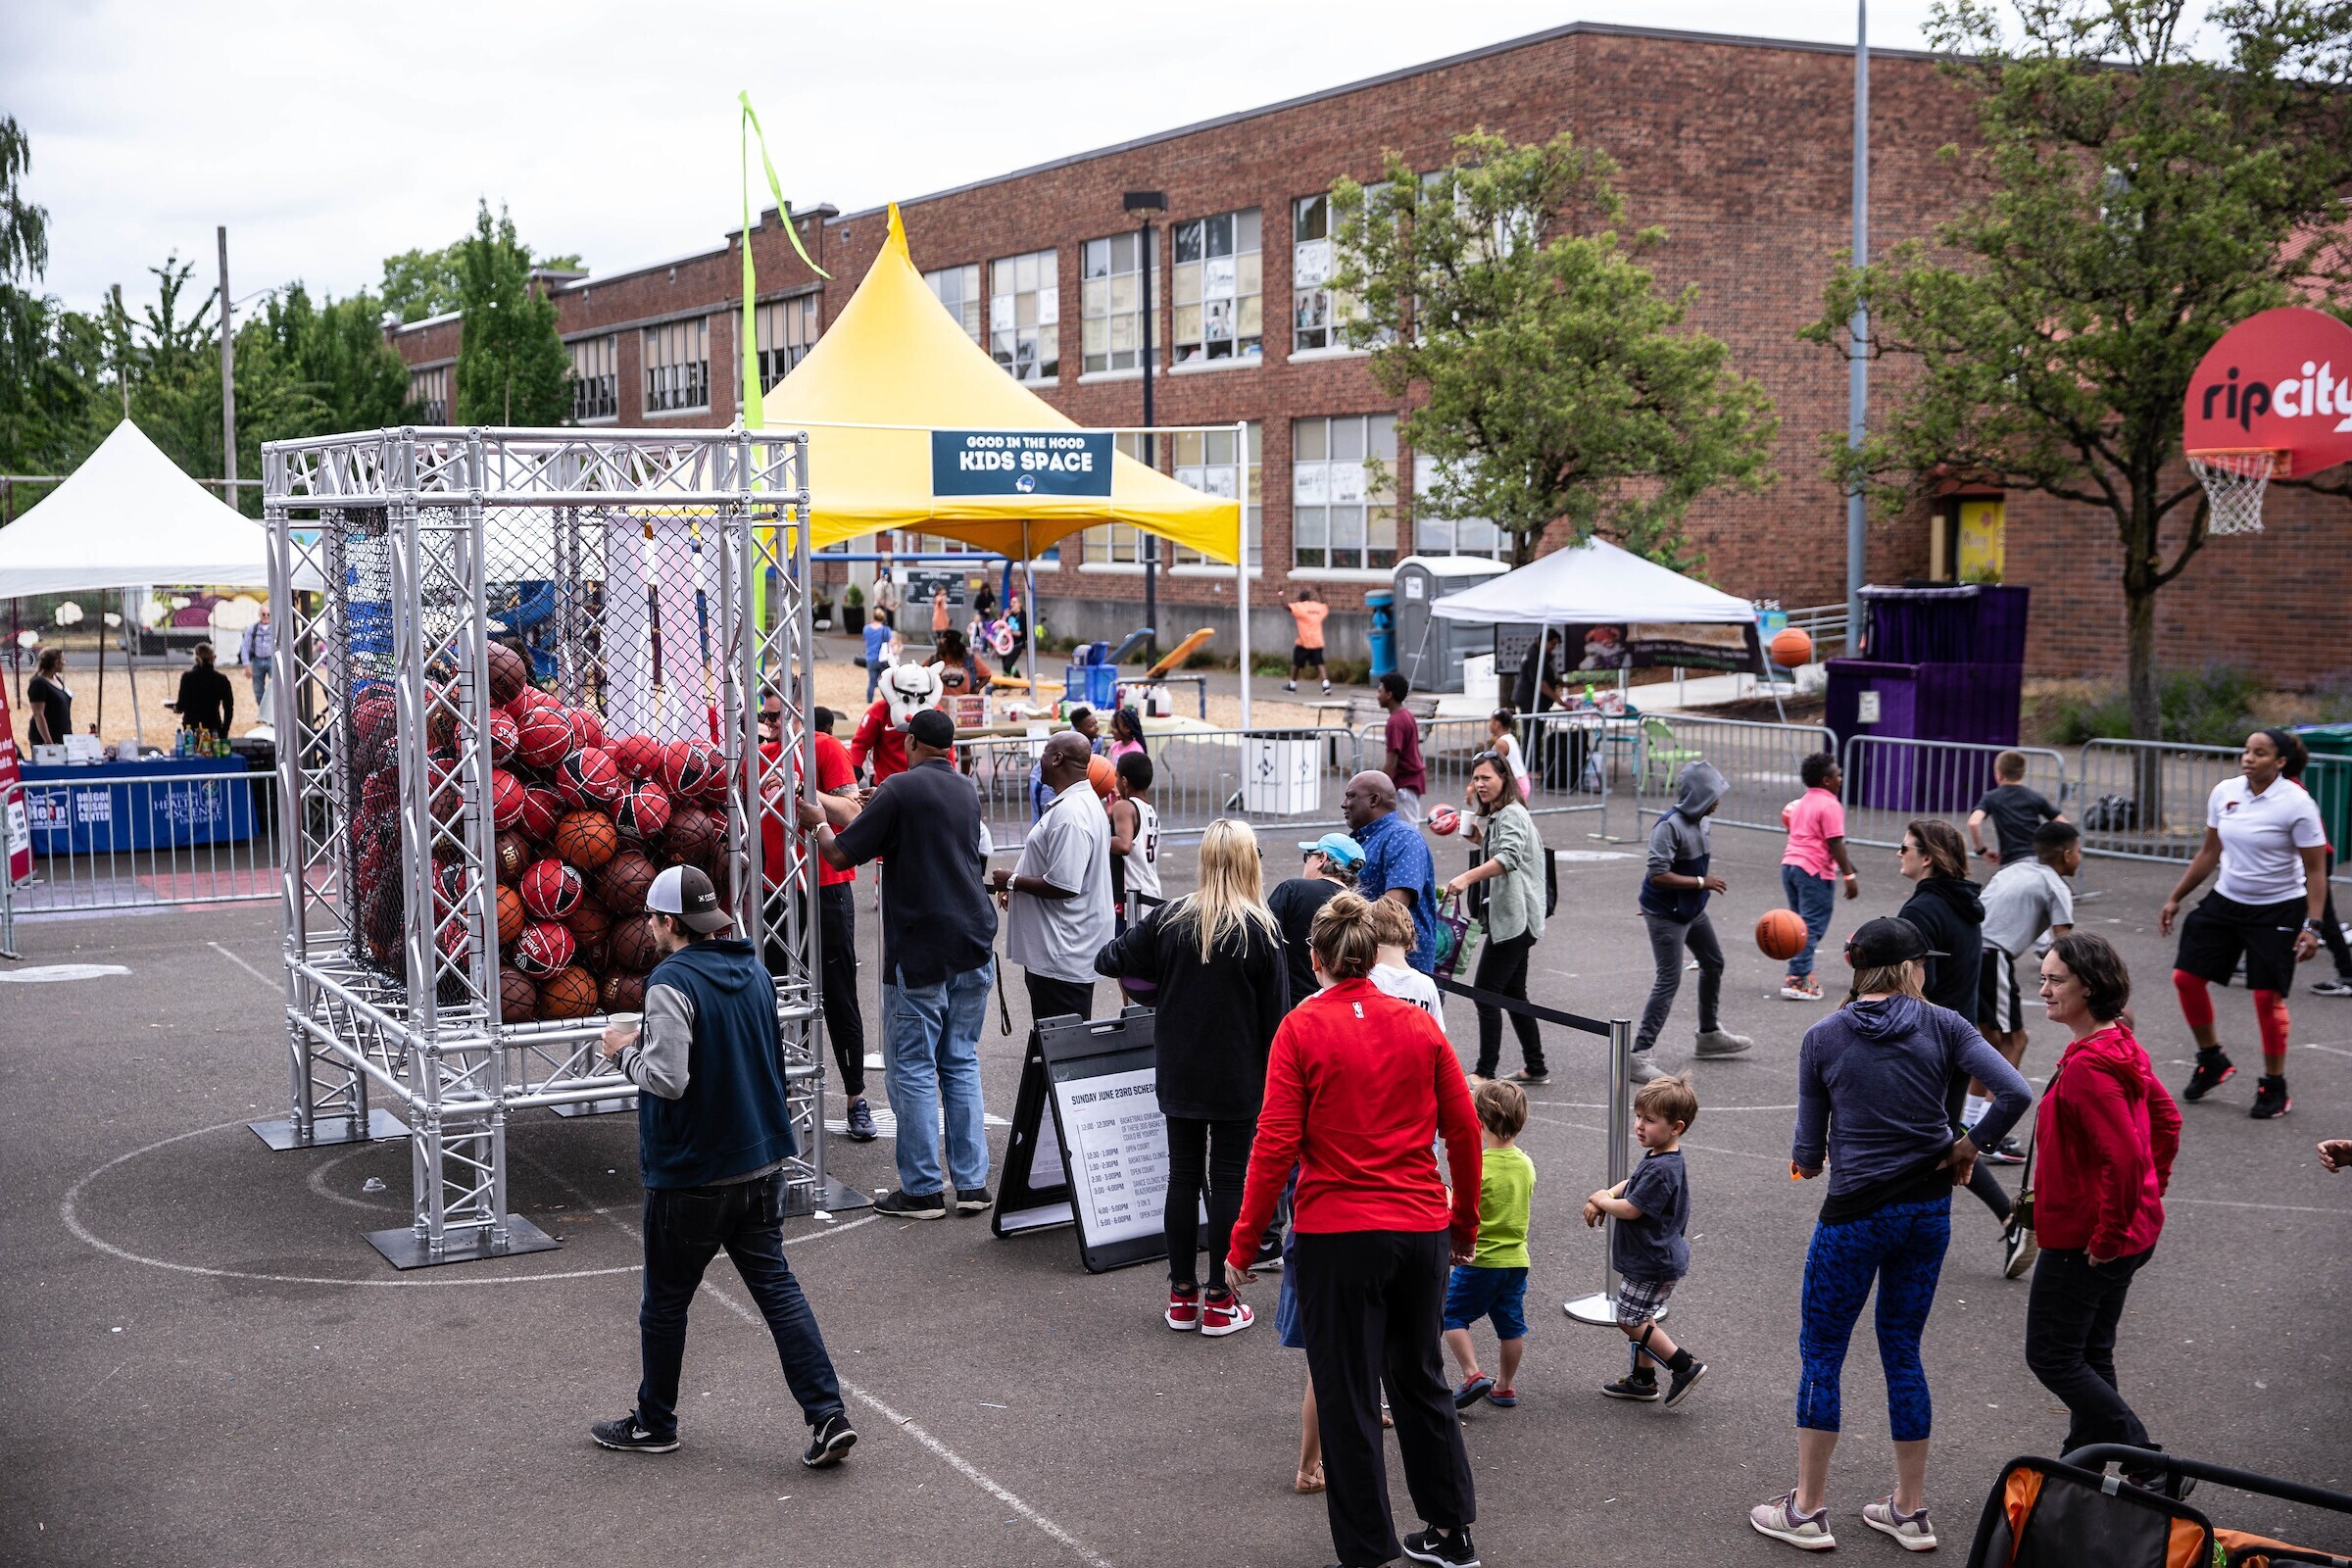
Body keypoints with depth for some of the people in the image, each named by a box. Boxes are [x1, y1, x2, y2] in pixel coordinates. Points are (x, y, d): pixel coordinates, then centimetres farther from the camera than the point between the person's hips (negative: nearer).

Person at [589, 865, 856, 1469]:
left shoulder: (673, 981, -18)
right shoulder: (755, 971, 7)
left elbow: (667, 1078, -24)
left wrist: (625, 1051, -5)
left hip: (691, 1175, -7)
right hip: (761, 1161, 7)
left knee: (665, 1299, 11)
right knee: (775, 1284, 8)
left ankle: (654, 1422, 25)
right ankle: (828, 1414, 0)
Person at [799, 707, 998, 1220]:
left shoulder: (900, 788, -9)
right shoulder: (967, 791, 12)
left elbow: (842, 855, -9)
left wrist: (818, 823, 12)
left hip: (920, 951, -6)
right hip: (974, 945, 6)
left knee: (913, 1070, 2)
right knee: (961, 1063, 13)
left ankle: (922, 1189, 4)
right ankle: (972, 1182, 12)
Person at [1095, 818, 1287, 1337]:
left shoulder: (1169, 919, -5)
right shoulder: (1261, 930, -11)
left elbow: (1111, 960, 2)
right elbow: (1276, 1013, -7)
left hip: (1180, 1075, 3)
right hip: (1238, 1080, -3)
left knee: (1183, 1176, 11)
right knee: (1227, 1181, 4)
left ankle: (1182, 1296, 18)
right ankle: (1220, 1303, 8)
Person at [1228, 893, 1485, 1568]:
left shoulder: (1301, 1028, -8)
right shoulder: (1420, 1024, 2)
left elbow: (1276, 1145, -11)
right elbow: (1464, 1130, 6)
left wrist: (1243, 1243, -4)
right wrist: (1466, 1223, 20)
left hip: (1337, 1238, -4)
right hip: (1422, 1232, 4)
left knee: (1347, 1396, 7)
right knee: (1421, 1378, 21)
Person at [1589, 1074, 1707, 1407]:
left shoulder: (1662, 1170, -28)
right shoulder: (1659, 1158, 4)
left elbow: (1630, 1209, -26)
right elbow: (1632, 1184, 18)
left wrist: (1602, 1200, -8)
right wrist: (1604, 1197, -1)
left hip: (1653, 1264, -10)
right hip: (1656, 1258, 10)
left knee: (1630, 1320, 1)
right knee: (1642, 1317, 20)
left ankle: (1685, 1365, 4)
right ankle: (1643, 1378, 31)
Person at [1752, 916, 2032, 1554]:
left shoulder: (1822, 1038, -5)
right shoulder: (1941, 1026, -3)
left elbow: (1809, 1154, -2)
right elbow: (2015, 1093, -14)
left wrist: (1804, 1160, 20)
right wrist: (1969, 1145, 1)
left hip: (1856, 1212, -3)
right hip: (1929, 1211, 3)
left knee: (1820, 1352, 9)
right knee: (1902, 1350, 16)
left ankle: (1807, 1511, 14)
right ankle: (1910, 1511, 23)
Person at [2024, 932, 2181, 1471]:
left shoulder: (2087, 1067, -25)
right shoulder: (2123, 1048, 6)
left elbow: (2124, 1158, -31)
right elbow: (2167, 1119, 18)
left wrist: (2107, 1237, -21)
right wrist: (2150, 1197, 20)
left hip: (2083, 1241, -10)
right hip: (2132, 1232, 10)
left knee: (2051, 1356, 2)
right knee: (2090, 1355, 19)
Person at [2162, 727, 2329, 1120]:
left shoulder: (2297, 805, -16)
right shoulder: (2224, 792, 0)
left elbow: (2315, 870, -13)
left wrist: (2313, 926, -21)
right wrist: (2175, 898, 12)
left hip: (2278, 911, -5)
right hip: (2225, 900, 6)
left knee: (2268, 997, -4)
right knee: (2186, 976, 0)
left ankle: (2274, 1088, 13)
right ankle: (2213, 1061, 22)